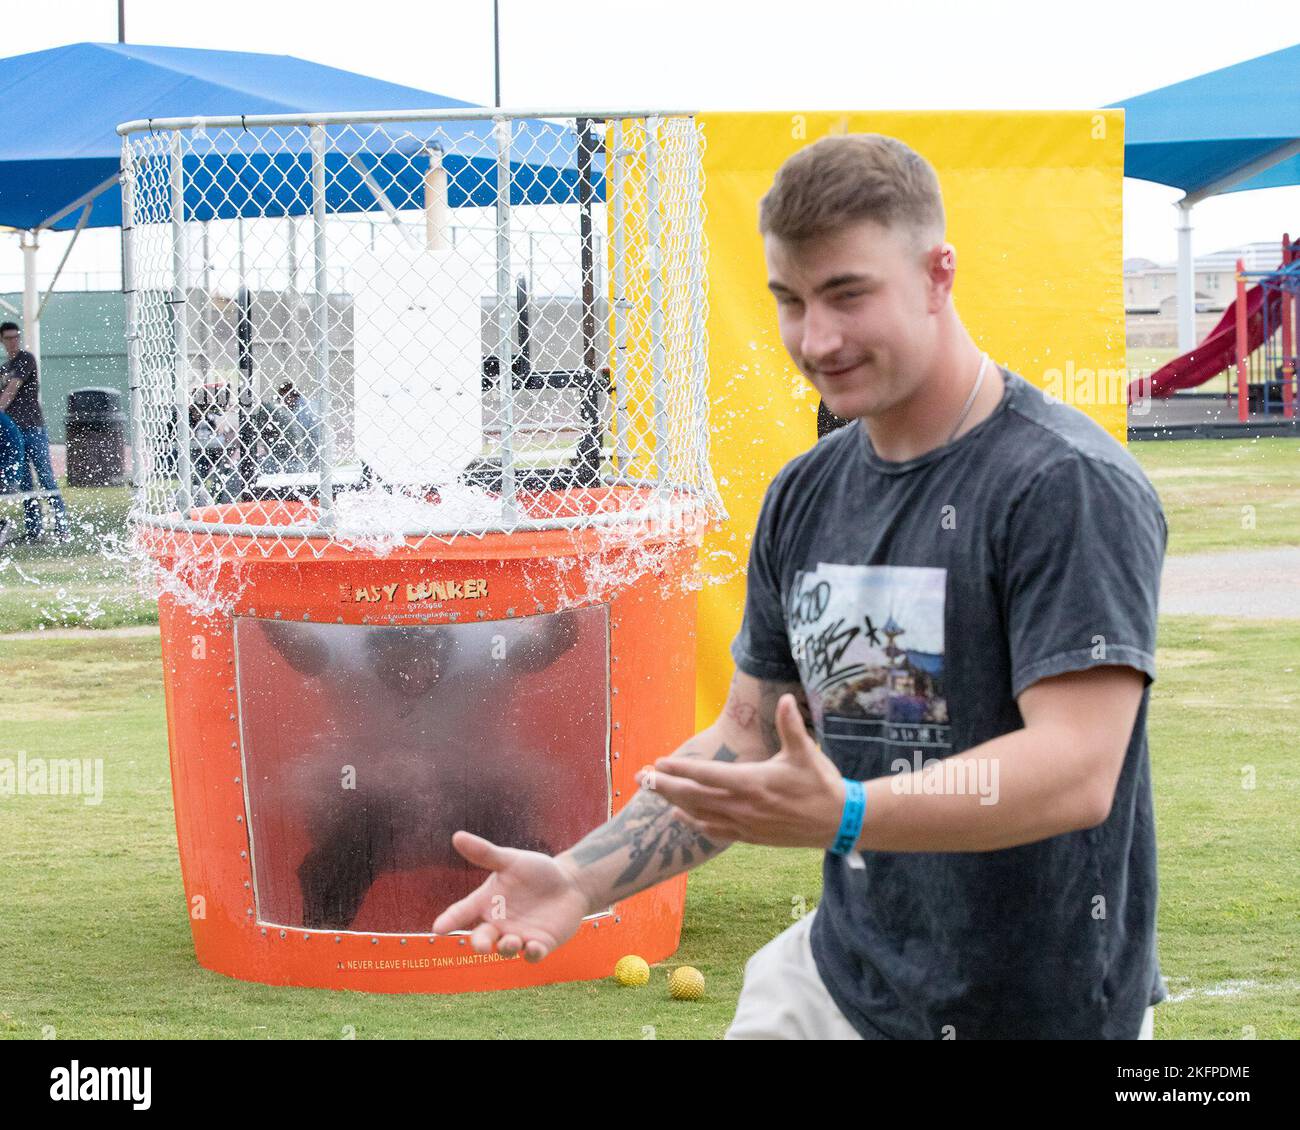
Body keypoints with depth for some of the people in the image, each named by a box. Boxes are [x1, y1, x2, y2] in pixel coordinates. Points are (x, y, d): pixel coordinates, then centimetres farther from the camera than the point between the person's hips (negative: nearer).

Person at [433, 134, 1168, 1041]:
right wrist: (582, 877, -1)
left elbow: (1077, 770, -25)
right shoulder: (804, 497, 8)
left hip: (1039, 1004, -6)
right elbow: (750, 738, 14)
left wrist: (842, 817, -38)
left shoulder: (1071, 484, -16)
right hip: (839, 984, 6)